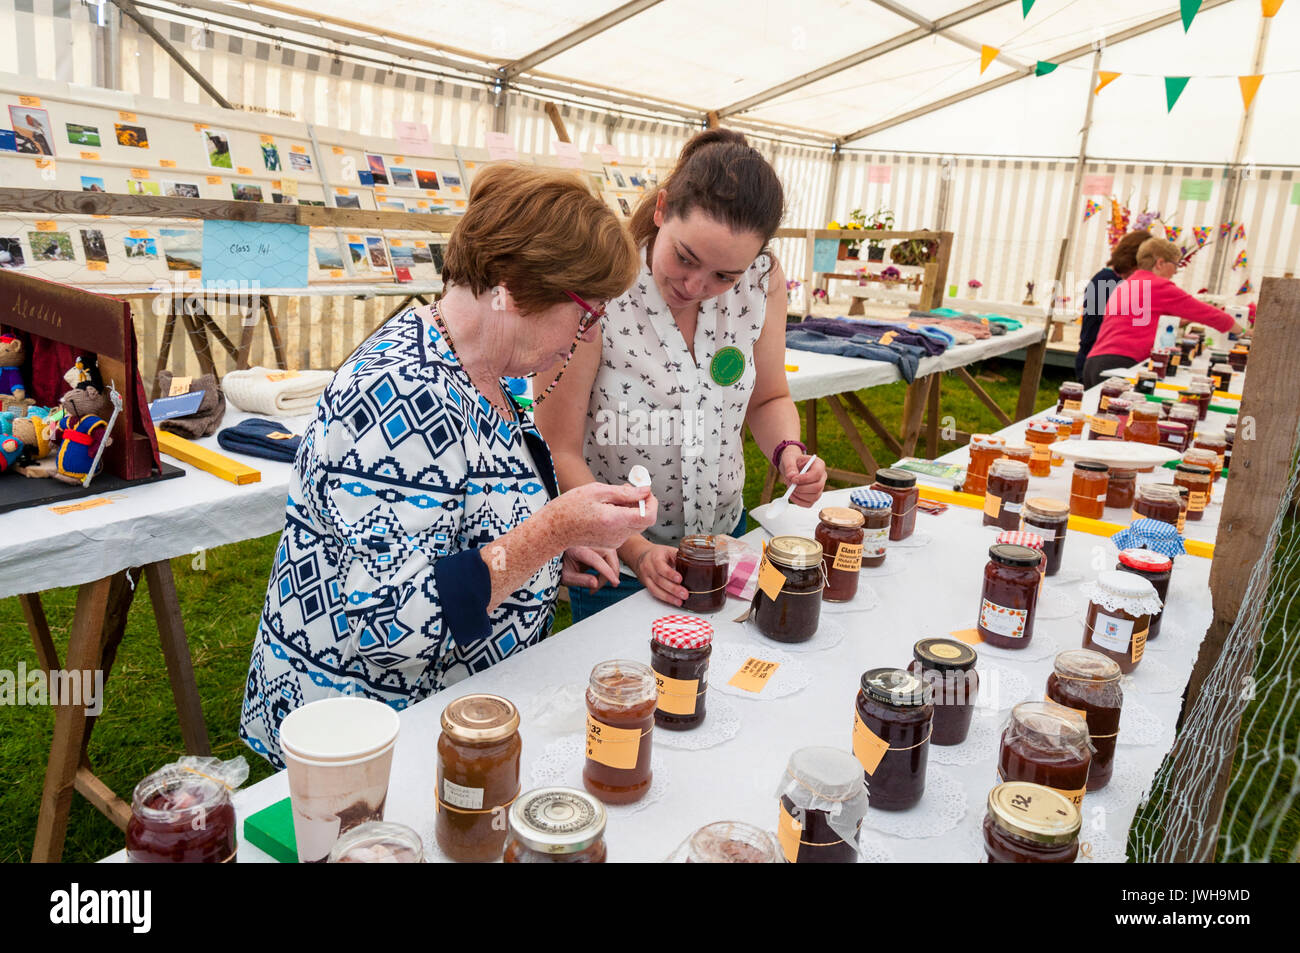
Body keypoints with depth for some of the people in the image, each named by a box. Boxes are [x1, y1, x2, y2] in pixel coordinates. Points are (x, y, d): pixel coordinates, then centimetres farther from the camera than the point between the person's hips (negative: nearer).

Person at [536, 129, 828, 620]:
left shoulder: (762, 281, -12)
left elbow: (768, 398, 4)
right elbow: (559, 451, -21)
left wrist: (787, 450, -16)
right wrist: (635, 549, -26)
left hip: (724, 536, 5)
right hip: (614, 551, -4)